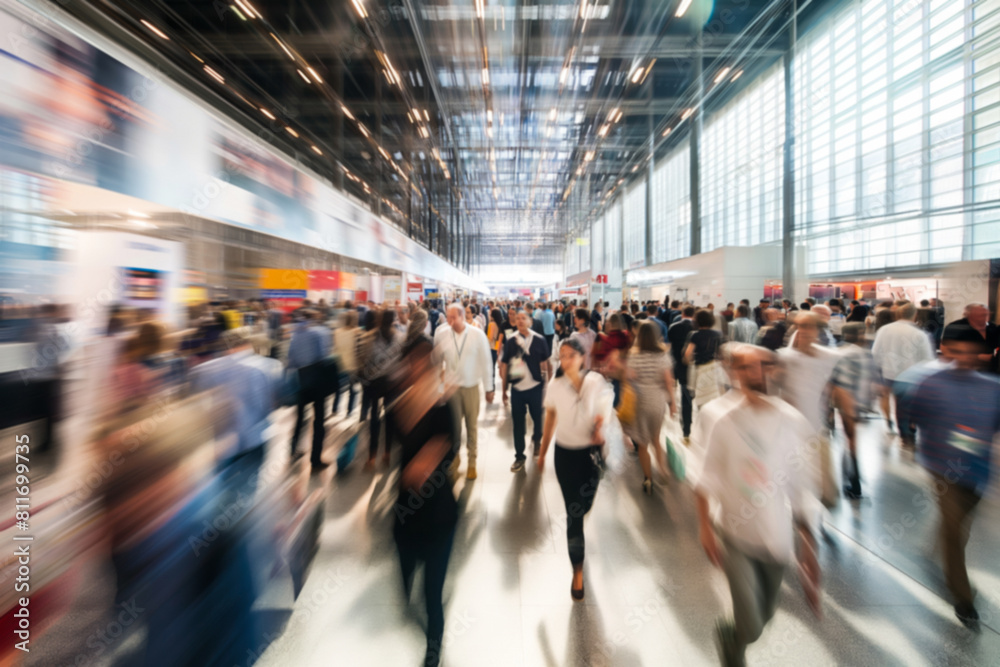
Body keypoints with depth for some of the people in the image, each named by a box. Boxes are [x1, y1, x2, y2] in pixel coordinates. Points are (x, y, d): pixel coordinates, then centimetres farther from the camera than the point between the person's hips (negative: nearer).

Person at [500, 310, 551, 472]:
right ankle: (519, 457, 17)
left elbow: (546, 363, 3)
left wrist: (548, 383, 2)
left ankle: (536, 439, 45)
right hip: (516, 389, 0)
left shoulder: (539, 340, -4)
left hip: (535, 387, 0)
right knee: (518, 423, 4)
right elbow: (504, 365, 3)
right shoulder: (510, 341, -2)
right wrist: (504, 389, 5)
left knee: (537, 418, 14)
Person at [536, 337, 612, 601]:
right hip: (565, 453, 0)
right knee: (573, 512, 4)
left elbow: (601, 413, -1)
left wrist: (599, 429, -23)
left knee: (583, 506, 12)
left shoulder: (596, 382, -10)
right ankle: (578, 571, 21)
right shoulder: (555, 386, -8)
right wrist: (542, 452, 6)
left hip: (590, 452, 0)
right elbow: (550, 420, 2)